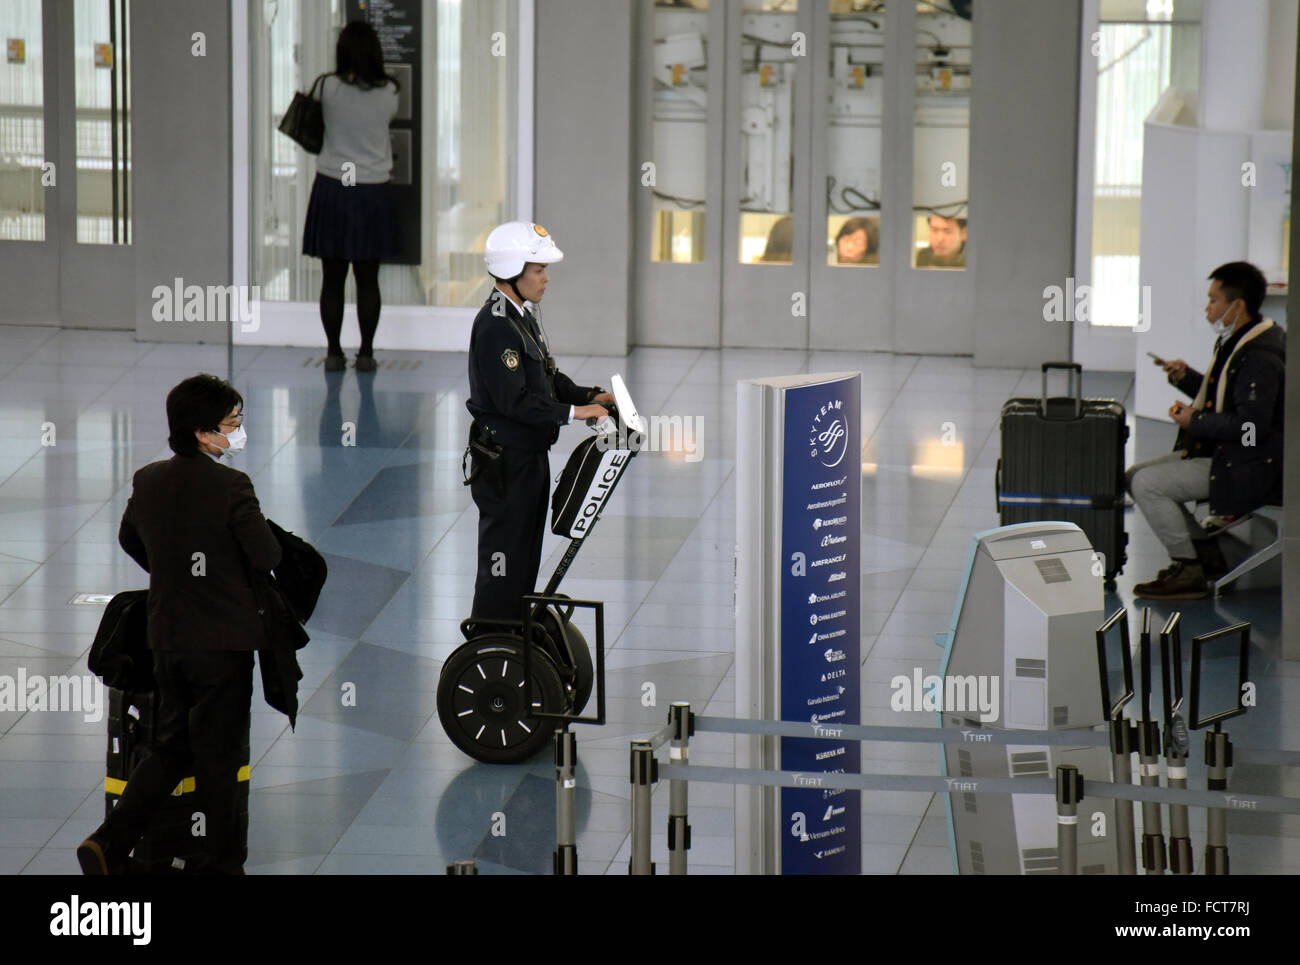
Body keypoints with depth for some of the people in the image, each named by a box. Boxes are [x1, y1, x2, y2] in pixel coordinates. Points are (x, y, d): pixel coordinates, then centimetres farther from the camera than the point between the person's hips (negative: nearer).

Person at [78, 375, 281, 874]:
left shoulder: (148, 481, 2)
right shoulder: (231, 487, -19)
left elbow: (129, 539, 18)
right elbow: (267, 556, -15)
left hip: (167, 636, 6)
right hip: (223, 638, -6)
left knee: (172, 747, 18)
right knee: (219, 754, 6)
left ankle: (110, 842, 4)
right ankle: (224, 861, 16)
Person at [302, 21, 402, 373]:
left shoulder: (329, 88, -11)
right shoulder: (387, 93, -7)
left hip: (332, 188, -1)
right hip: (373, 189, 1)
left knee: (332, 279, 7)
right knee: (368, 280, 8)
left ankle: (334, 352, 8)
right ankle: (366, 353, 9)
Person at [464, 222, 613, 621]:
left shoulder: (523, 315, 12)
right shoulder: (495, 326, -21)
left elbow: (548, 377, 20)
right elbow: (514, 401, -25)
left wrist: (590, 395, 5)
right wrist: (573, 412, -23)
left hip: (531, 456, 10)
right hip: (505, 463, -10)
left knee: (525, 561, 17)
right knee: (503, 564, -5)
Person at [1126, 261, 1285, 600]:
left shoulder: (1260, 358, -23)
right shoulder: (1234, 342, 11)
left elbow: (1251, 425, -28)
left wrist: (1195, 422, -19)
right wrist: (1186, 378, 8)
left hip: (1245, 469, -11)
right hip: (1219, 454, 11)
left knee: (1148, 484, -20)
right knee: (1135, 476, 10)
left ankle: (1188, 572, -9)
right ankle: (1205, 549, 13)